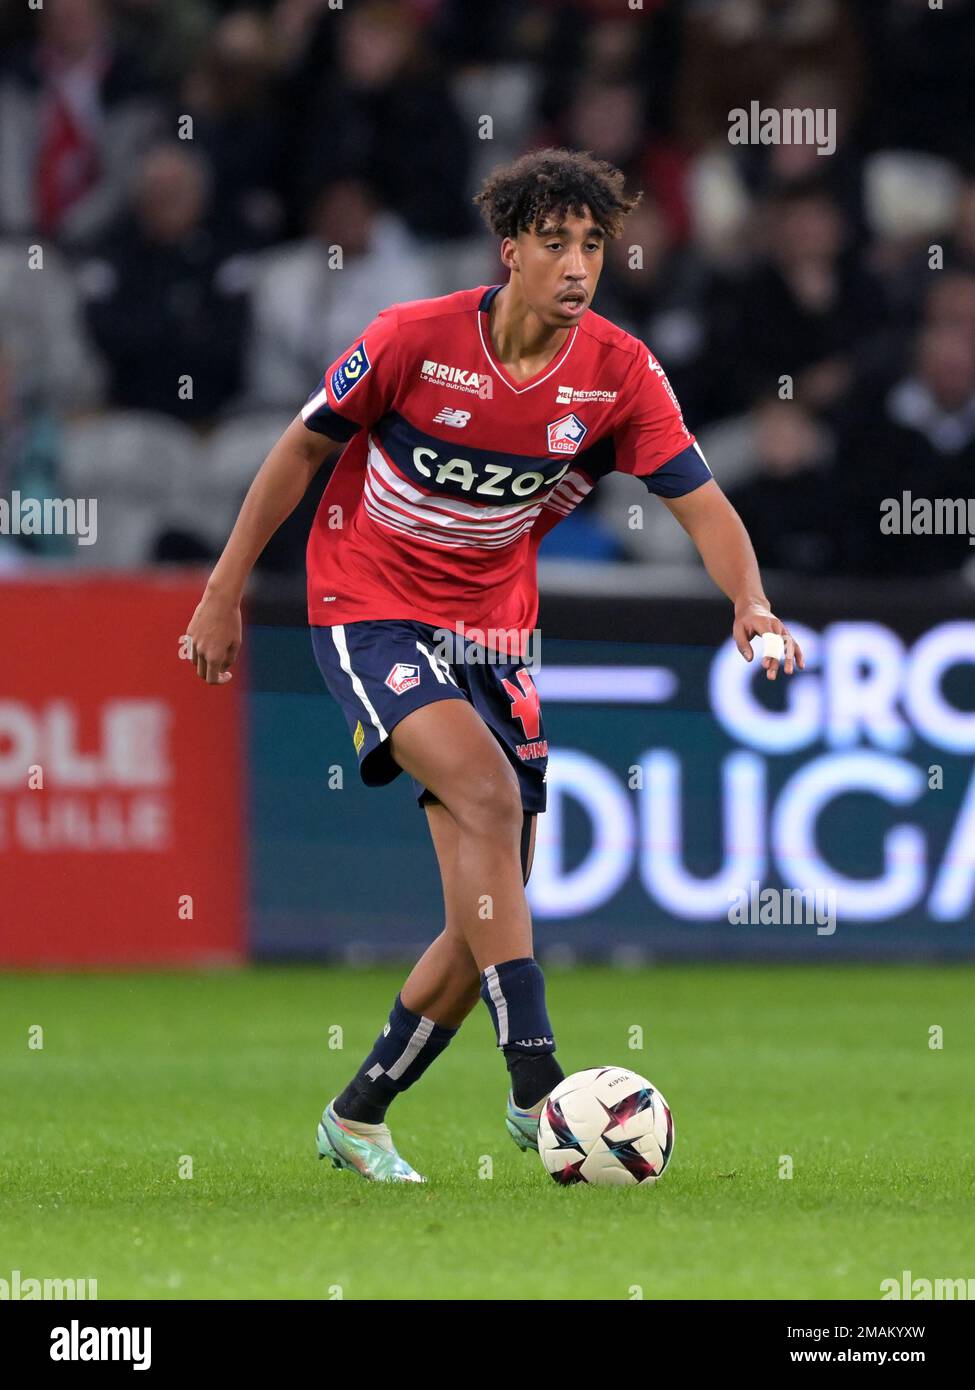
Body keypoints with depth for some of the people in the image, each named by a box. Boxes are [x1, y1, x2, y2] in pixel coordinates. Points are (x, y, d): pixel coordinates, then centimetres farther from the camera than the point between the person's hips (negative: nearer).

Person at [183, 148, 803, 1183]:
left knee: (490, 917, 2)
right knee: (488, 791, -29)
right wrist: (224, 591, 0)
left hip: (491, 632, 5)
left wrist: (750, 604, -31)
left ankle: (357, 1118, 21)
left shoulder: (620, 373, -9)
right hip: (370, 609, -5)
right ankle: (537, 1085, -32)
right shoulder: (413, 341, -16)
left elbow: (703, 507, -11)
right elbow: (302, 448, -2)